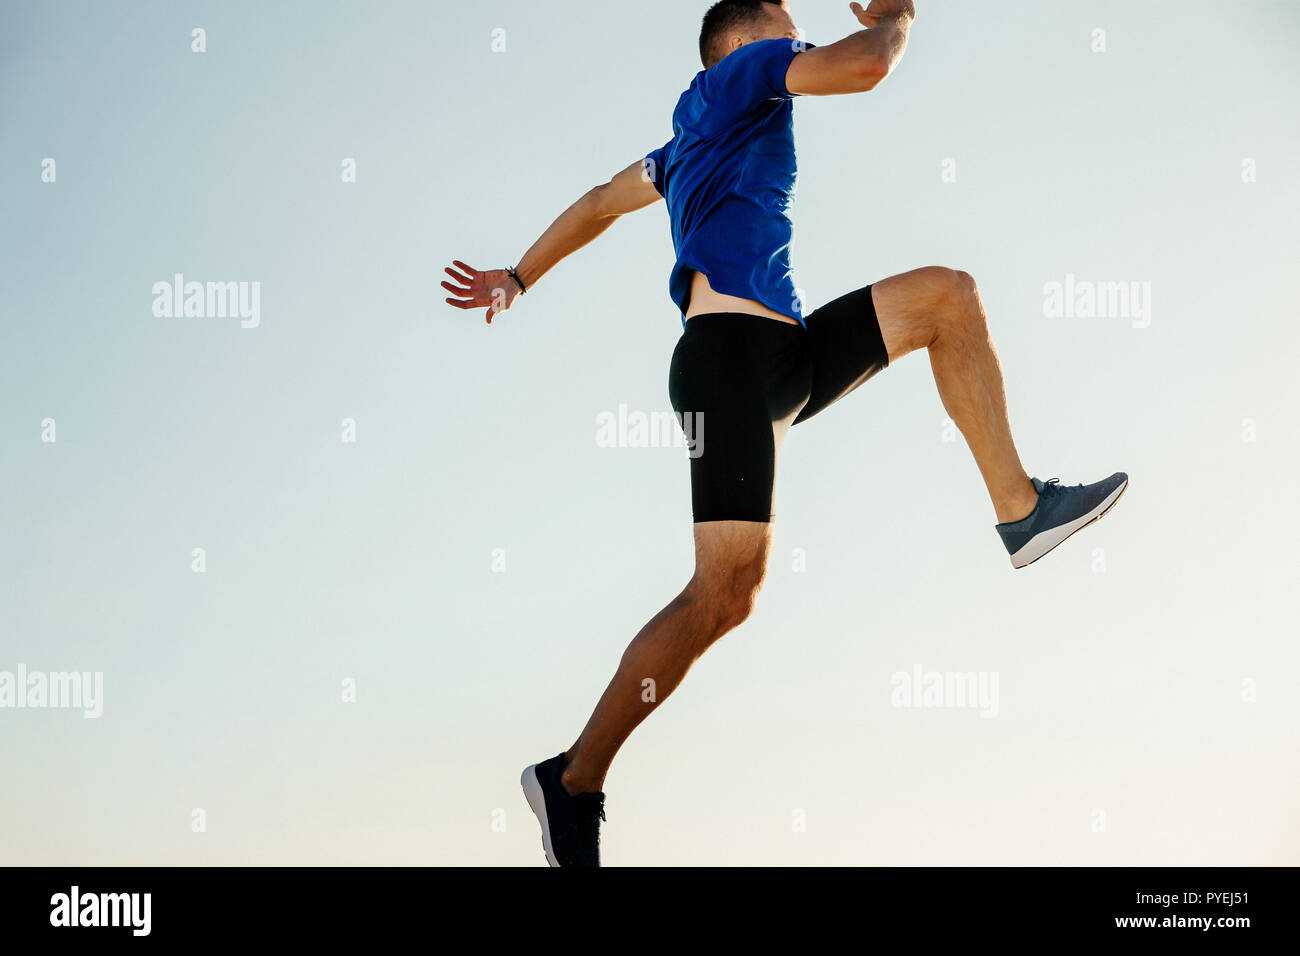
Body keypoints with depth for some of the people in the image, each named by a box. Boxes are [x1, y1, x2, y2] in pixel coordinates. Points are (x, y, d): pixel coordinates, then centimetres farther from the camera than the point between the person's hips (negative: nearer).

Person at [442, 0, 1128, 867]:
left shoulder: (691, 142, 30)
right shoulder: (741, 70, 6)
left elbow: (602, 201, 37)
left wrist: (518, 282, 44)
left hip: (788, 359, 10)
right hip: (732, 352, -10)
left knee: (948, 294, 12)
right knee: (726, 593, -18)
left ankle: (1019, 508, 6)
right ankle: (576, 782, -14)